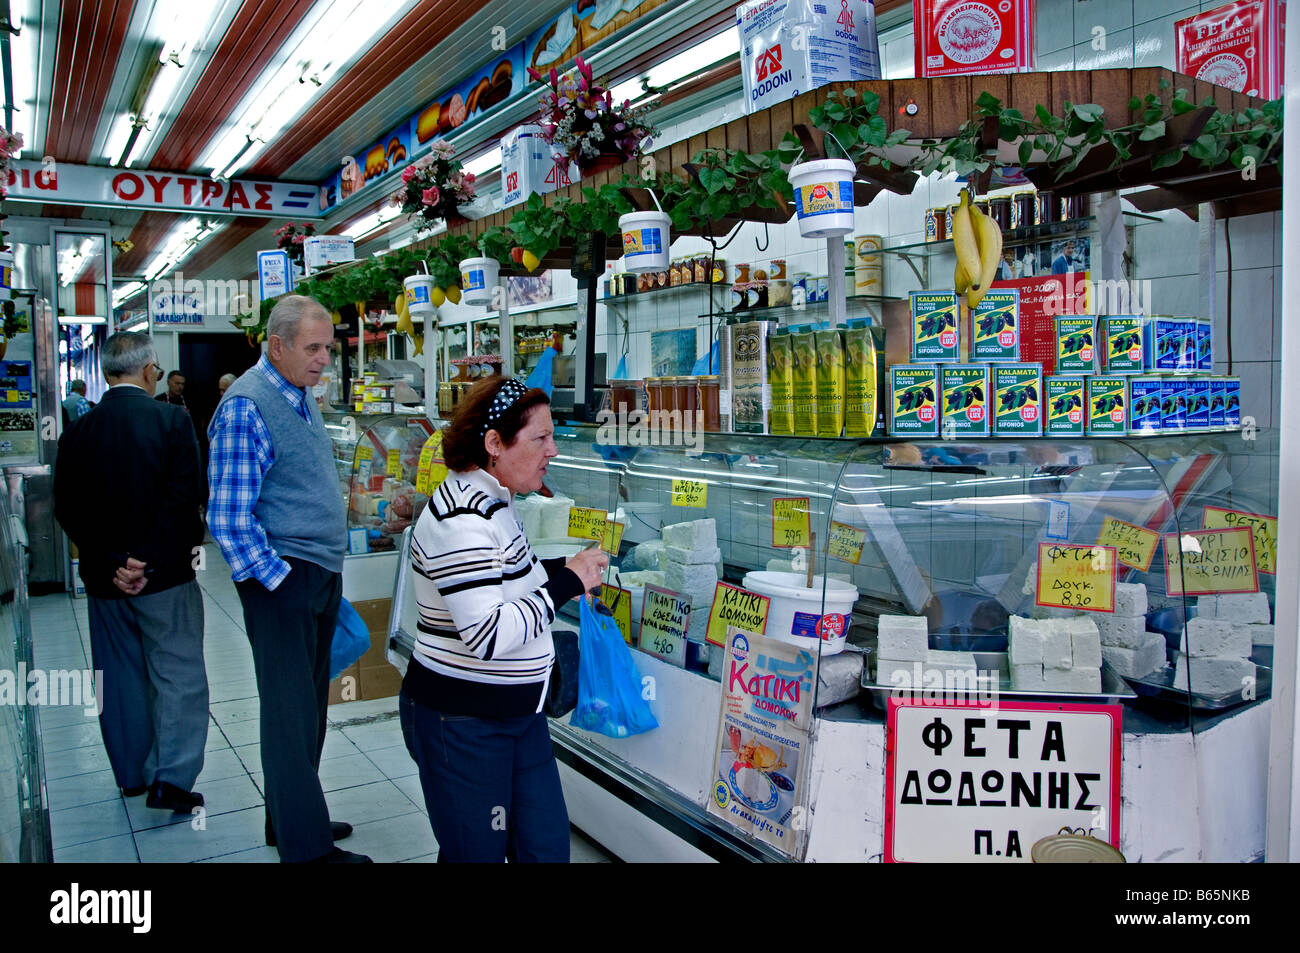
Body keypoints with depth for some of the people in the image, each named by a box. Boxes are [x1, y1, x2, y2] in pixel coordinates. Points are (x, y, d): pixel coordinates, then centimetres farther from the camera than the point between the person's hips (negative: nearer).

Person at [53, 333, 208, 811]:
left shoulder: (77, 432, 2)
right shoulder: (172, 420, -11)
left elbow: (68, 510, -2)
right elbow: (186, 496, -17)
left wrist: (112, 562, -5)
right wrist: (147, 561, -12)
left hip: (105, 579, 5)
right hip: (166, 574, -4)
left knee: (121, 677, 16)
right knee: (179, 674, 5)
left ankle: (132, 775, 28)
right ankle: (170, 778, 2)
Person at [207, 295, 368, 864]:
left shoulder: (302, 395, 12)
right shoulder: (246, 407, -16)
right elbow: (228, 519, -20)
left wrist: (327, 570, 17)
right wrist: (280, 578, -16)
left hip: (320, 575, 9)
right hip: (281, 579, -9)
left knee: (310, 706, 17)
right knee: (292, 713, -1)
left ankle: (292, 818, 32)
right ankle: (306, 847, 10)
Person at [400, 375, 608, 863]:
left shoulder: (496, 501, 8)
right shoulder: (460, 518, -25)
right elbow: (488, 635, -31)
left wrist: (564, 567, 5)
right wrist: (565, 583, -22)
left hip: (518, 712, 9)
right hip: (462, 723, -9)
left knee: (548, 846, 14)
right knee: (479, 854, 9)